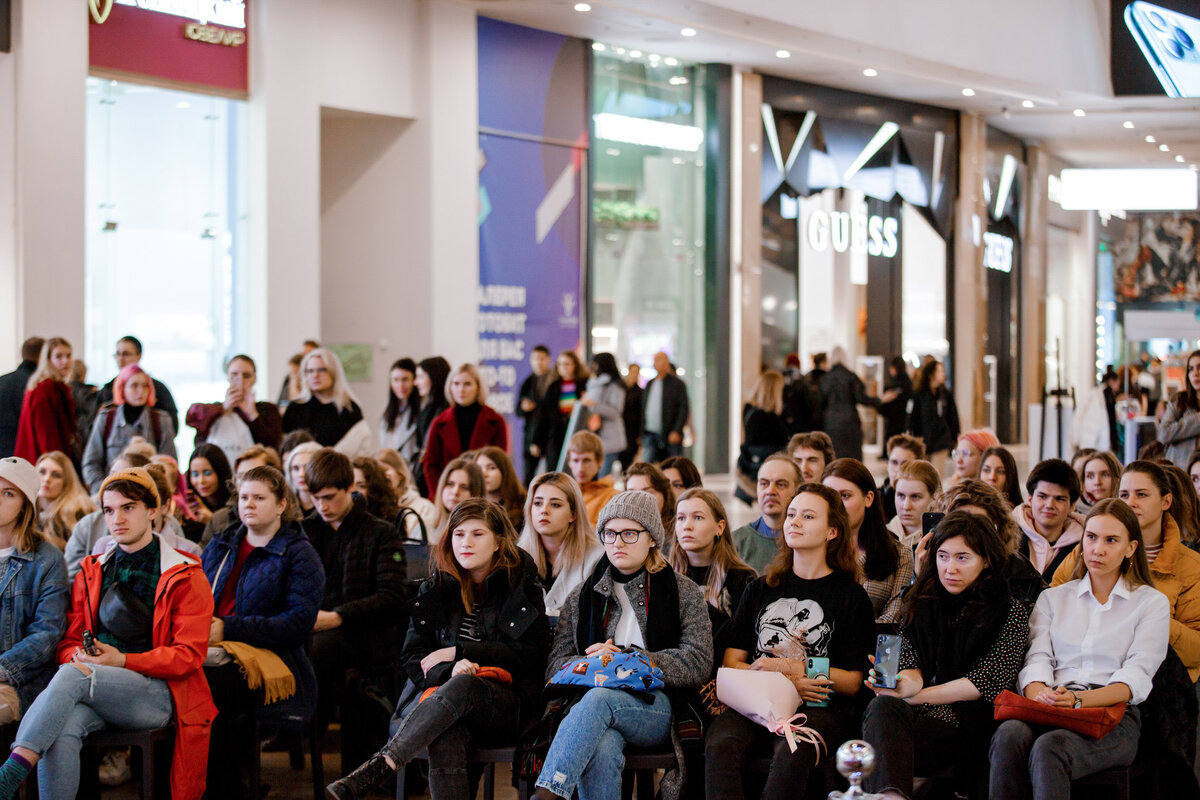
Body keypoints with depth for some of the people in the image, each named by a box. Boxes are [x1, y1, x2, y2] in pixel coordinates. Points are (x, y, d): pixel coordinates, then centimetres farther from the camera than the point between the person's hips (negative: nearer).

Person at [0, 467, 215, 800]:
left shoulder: (186, 577, 6)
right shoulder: (91, 572, 21)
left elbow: (189, 655, -1)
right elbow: (70, 639, 20)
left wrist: (123, 660, -13)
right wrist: (76, 656, -7)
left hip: (157, 693, -4)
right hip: (95, 690, 4)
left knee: (71, 676, -33)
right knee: (62, 728, -34)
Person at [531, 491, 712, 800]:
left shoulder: (684, 593, 14)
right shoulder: (583, 597, 22)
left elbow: (698, 665, 0)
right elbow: (554, 667, 15)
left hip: (656, 709, -2)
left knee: (600, 698, -37)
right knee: (601, 751, -38)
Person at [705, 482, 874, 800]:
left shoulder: (851, 596, 12)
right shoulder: (760, 589, 22)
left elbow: (853, 682, 6)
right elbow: (731, 663, 12)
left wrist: (793, 669, -6)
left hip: (820, 707, -2)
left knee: (791, 754, -38)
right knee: (720, 745, -33)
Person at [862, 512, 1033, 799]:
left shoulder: (1010, 611, 8)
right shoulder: (921, 603, 21)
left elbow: (987, 682, -2)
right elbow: (910, 663, 12)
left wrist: (916, 696, -9)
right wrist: (908, 682, -15)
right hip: (916, 711, 2)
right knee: (882, 706, -36)